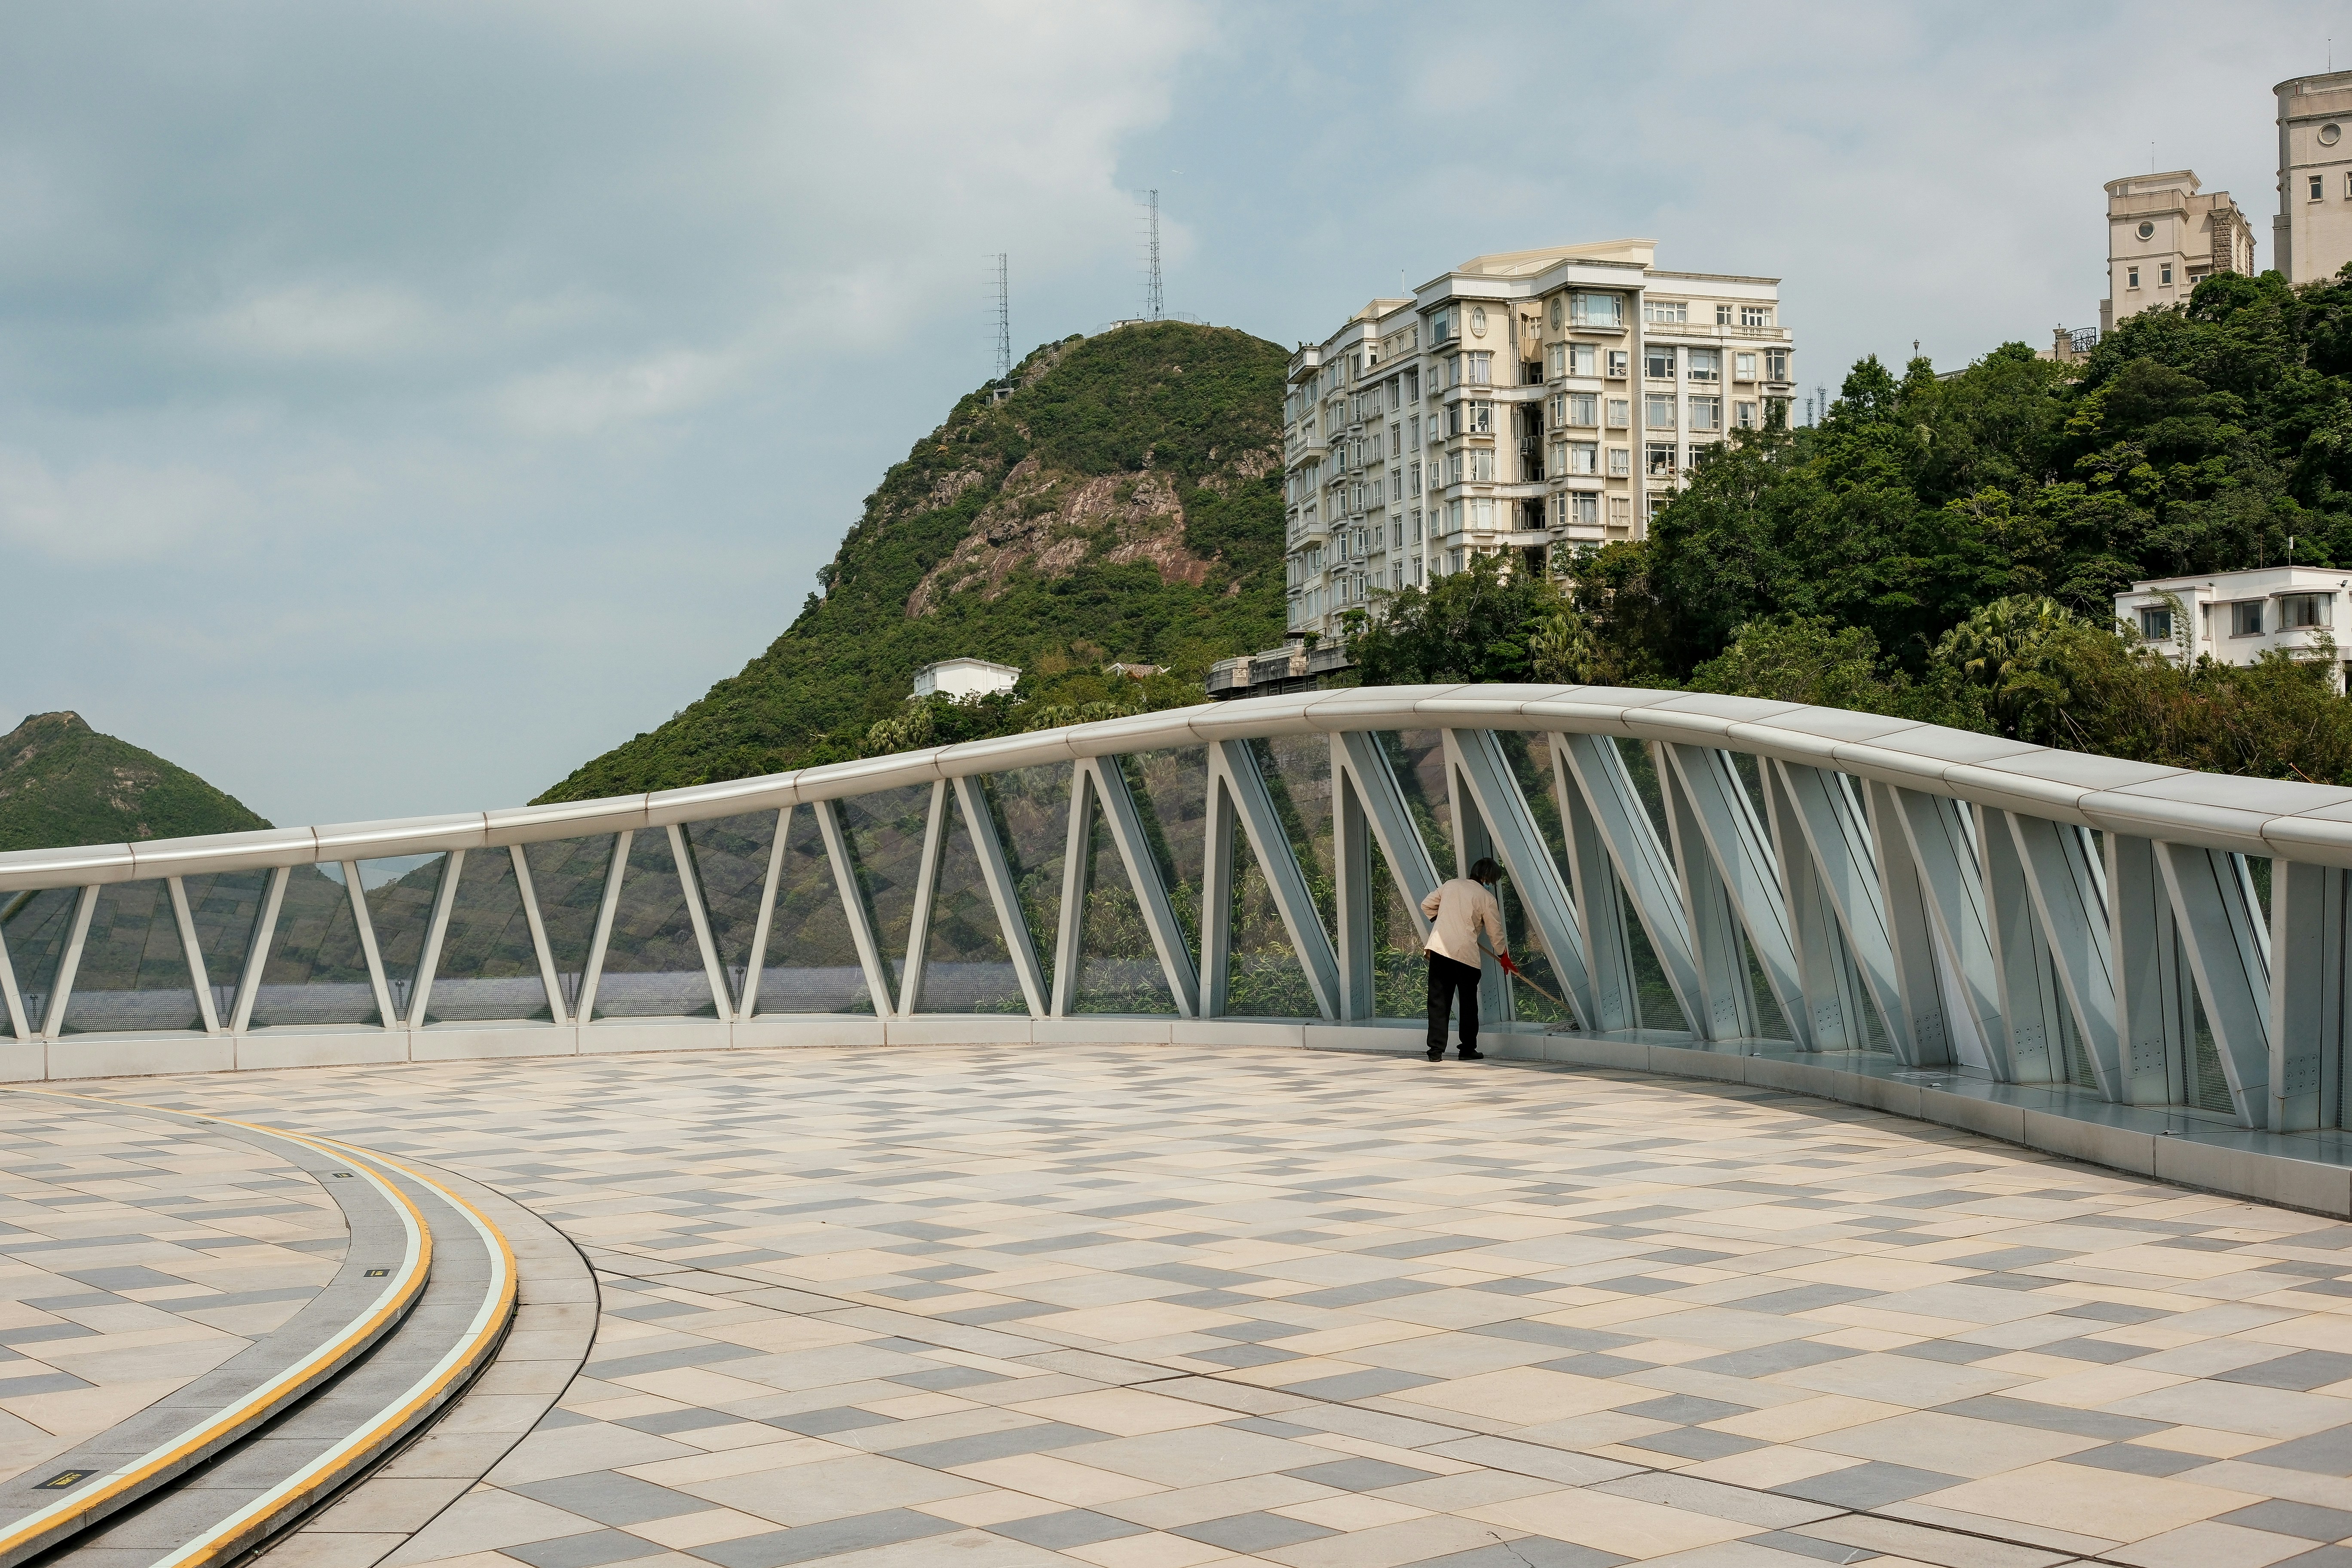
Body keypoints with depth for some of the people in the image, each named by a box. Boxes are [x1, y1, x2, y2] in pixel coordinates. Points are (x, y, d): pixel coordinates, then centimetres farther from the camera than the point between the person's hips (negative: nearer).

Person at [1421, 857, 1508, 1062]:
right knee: (1468, 1002, 11)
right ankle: (1468, 1050, 14)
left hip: (1439, 948, 4)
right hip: (1465, 953, -4)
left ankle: (1436, 1050, 2)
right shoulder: (1487, 898, 0)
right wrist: (1503, 955, 21)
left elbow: (1426, 905, 20)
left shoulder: (1451, 885, 13)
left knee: (1439, 1001, 5)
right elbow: (1496, 932, 5)